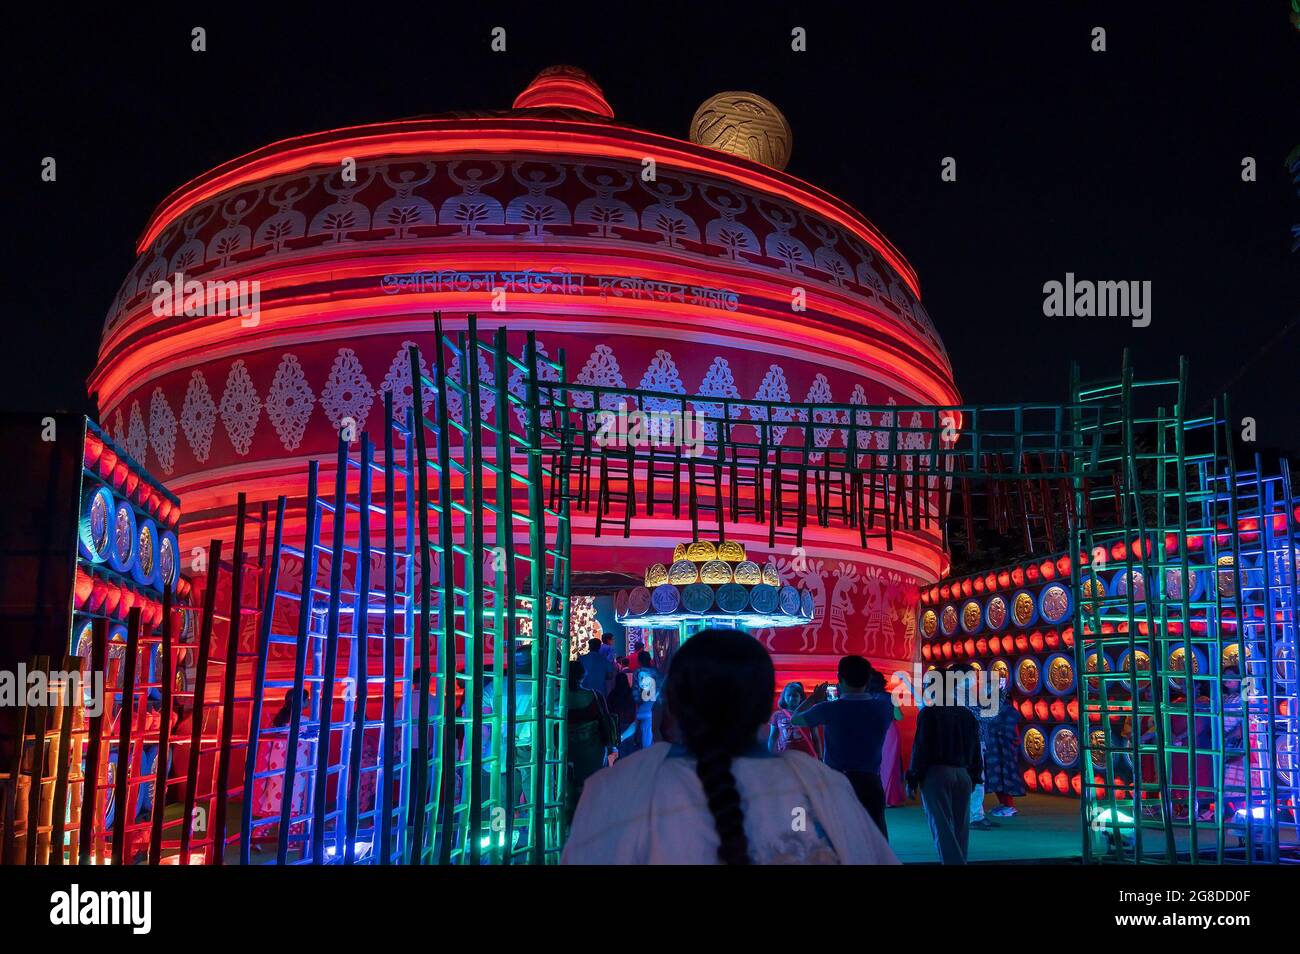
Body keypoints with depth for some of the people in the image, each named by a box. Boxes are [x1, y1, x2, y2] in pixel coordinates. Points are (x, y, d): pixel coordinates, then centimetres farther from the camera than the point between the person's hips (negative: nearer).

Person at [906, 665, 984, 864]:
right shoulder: (968, 715, 10)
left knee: (942, 826, -6)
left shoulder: (929, 713, -8)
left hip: (936, 774, -6)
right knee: (960, 827, 13)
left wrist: (912, 779, -4)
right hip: (963, 775, 6)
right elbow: (976, 750, 14)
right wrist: (974, 777, 22)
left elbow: (920, 747, -10)